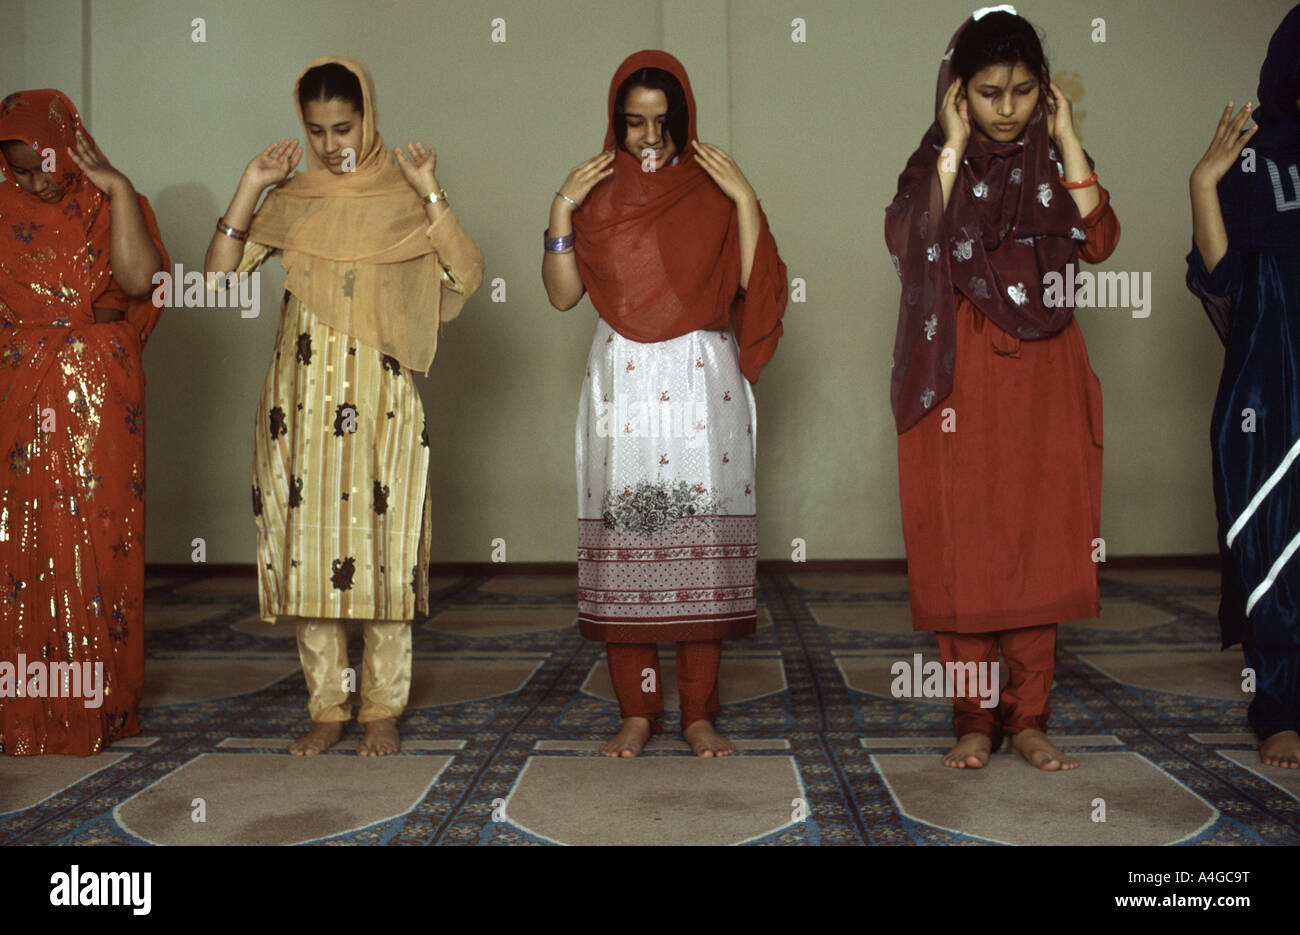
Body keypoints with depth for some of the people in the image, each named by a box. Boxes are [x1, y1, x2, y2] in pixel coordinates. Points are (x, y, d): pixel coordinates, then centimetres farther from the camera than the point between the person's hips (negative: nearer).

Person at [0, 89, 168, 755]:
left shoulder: (110, 207, 4)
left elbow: (138, 280, -16)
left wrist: (118, 188, -13)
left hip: (96, 405, -3)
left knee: (93, 542, -2)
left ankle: (92, 707, 8)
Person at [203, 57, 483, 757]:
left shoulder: (404, 200, 5)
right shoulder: (289, 201, 11)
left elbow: (466, 276, -9)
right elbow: (219, 271, 2)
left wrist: (430, 193, -12)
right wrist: (251, 186, -1)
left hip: (380, 400, -2)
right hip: (301, 397, 3)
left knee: (384, 544, 0)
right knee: (307, 542, 3)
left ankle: (383, 709, 12)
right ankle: (327, 707, 15)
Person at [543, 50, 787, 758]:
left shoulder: (714, 189, 8)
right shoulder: (597, 192, 11)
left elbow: (754, 287, -2)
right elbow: (562, 295, 3)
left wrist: (745, 202, -7)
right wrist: (561, 210, -4)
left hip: (703, 385, 0)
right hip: (621, 385, 1)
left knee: (701, 542, -2)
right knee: (622, 540, -2)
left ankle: (699, 713, 8)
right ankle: (636, 712, 9)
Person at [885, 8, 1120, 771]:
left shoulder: (1057, 160, 10)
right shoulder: (935, 161, 5)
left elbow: (1098, 242, -7)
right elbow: (907, 242, -15)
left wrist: (1067, 140, -6)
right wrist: (953, 150, -12)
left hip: (1044, 377, 2)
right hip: (960, 379, -2)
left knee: (1041, 546, 2)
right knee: (963, 547, -1)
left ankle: (1029, 718, 13)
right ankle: (974, 721, 10)